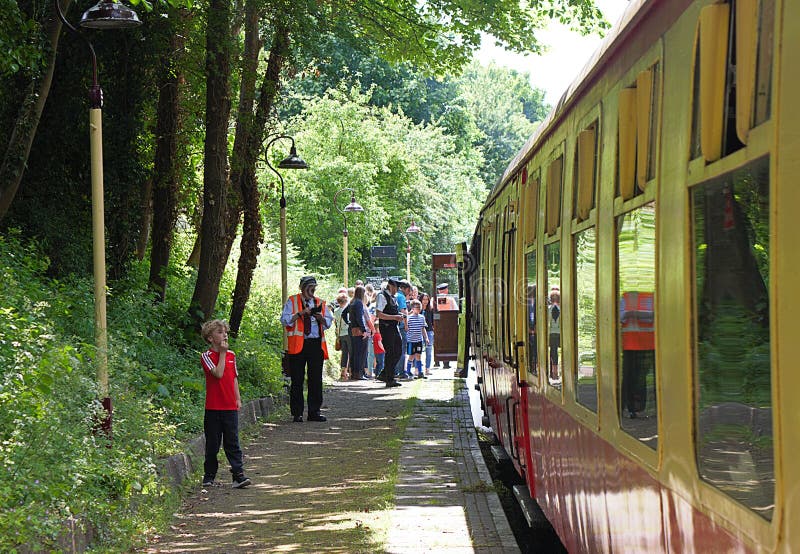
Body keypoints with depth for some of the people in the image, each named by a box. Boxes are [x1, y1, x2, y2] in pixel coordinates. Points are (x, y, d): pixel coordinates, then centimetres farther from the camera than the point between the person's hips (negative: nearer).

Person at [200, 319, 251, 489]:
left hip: (230, 407, 4)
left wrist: (238, 399, 12)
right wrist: (222, 353, -12)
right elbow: (218, 373, -20)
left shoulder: (231, 355, 10)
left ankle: (239, 475, -2)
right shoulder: (206, 356, -6)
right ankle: (209, 476, 16)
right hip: (213, 408, -4)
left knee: (232, 443, 1)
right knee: (212, 444, 5)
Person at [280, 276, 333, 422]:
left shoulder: (320, 303, 16)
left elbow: (329, 322, 14)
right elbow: (285, 320, -4)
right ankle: (297, 413, 4)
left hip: (317, 343, 3)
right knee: (297, 380, -1)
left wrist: (320, 318, -6)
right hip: (298, 344, -3)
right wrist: (301, 313, -14)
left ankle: (314, 412, 9)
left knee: (316, 379, 3)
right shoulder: (292, 301, 6)